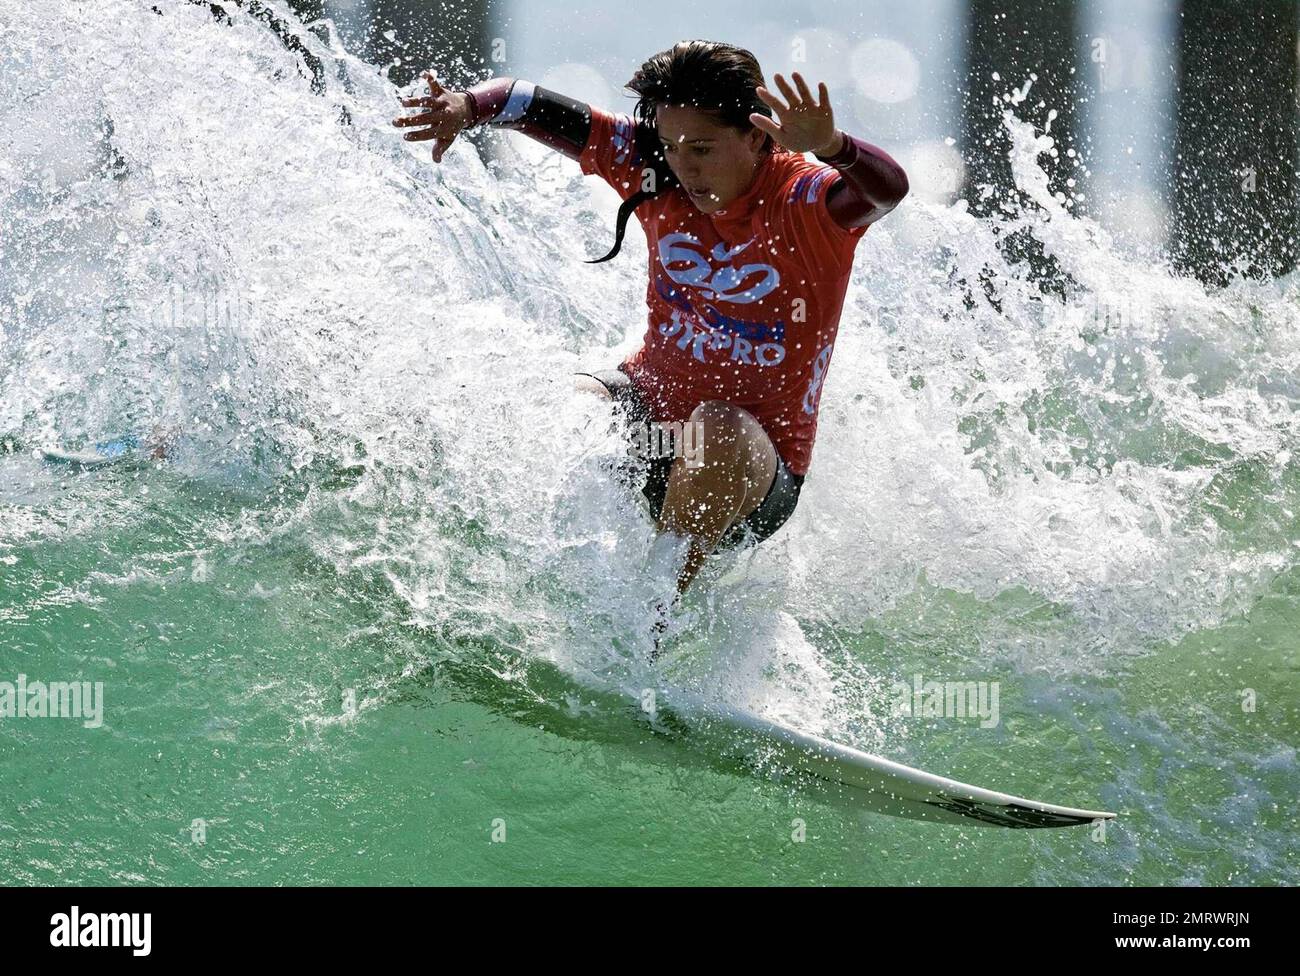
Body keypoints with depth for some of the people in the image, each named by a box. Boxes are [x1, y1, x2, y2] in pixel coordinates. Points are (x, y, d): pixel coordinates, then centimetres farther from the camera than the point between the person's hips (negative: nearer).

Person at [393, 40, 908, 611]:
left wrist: (829, 149, -60)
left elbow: (888, 188, -39)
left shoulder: (805, 200, -17)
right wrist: (467, 106, -26)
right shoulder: (653, 173, -4)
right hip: (652, 405, 4)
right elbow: (535, 107, -4)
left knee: (718, 430, -38)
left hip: (755, 477, -4)